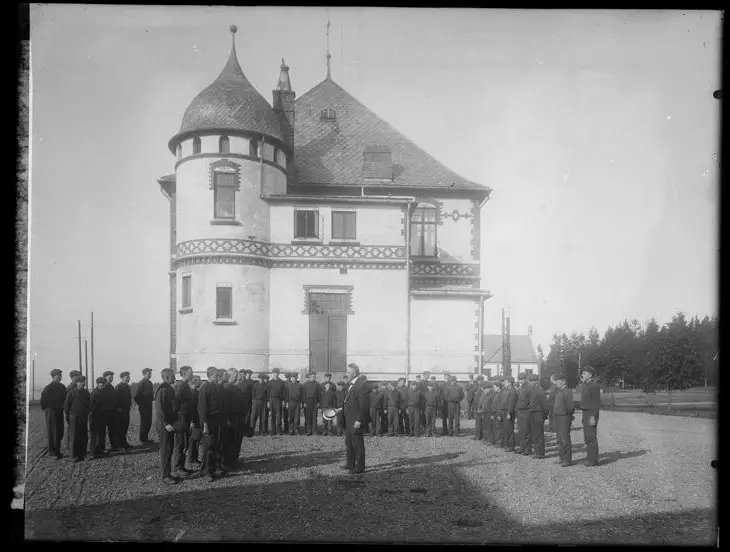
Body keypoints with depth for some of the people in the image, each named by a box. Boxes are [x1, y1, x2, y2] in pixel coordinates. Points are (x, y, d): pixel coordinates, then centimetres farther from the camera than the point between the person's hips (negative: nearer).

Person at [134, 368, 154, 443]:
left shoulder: (150, 383, 10)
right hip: (144, 407, -7)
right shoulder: (141, 384, -15)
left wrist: (153, 398, 5)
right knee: (144, 423, 0)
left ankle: (146, 438, 20)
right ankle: (142, 439, 10)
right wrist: (141, 405, -12)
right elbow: (136, 397, -17)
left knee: (148, 423, 11)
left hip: (149, 406, 7)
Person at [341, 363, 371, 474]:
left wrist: (359, 421, -24)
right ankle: (350, 464, 32)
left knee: (357, 444, -1)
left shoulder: (362, 384, -20)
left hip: (356, 420, -10)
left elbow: (364, 405, -23)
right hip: (349, 419, 10)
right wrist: (342, 409, 12)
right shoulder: (352, 384, 12)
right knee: (349, 443, 19)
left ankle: (359, 467, 9)